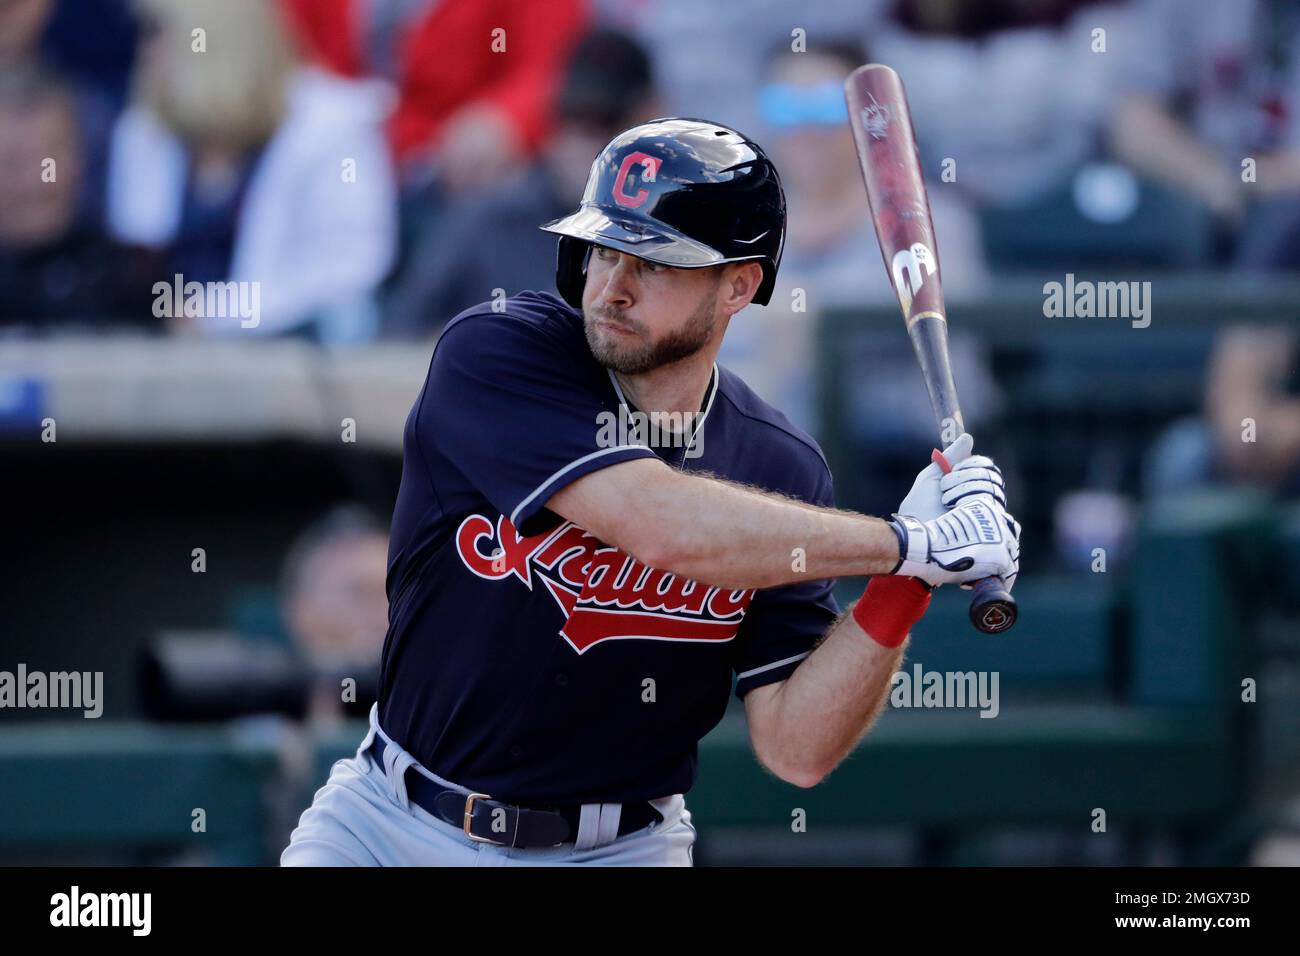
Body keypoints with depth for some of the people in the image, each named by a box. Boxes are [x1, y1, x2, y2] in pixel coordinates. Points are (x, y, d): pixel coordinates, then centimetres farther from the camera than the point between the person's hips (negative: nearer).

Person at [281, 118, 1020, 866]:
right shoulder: (491, 355, -14)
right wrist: (910, 546, -22)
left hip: (615, 851, 2)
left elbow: (796, 749, -7)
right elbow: (661, 526, -27)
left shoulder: (782, 474, -5)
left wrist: (900, 592, -20)